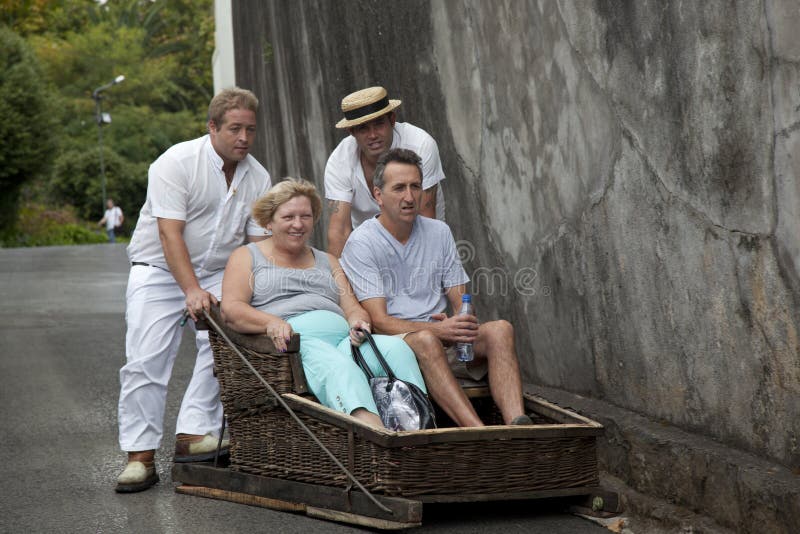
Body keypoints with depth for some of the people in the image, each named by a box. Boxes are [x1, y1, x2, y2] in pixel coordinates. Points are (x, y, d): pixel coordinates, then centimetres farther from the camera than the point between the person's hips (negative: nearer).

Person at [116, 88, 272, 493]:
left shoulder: (257, 177, 2)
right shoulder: (176, 163, -15)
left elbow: (259, 242, 0)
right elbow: (170, 233, -22)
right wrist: (192, 290, -32)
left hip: (218, 273, 4)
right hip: (160, 270, -4)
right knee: (146, 358, -12)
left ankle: (193, 435, -13)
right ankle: (140, 456, -7)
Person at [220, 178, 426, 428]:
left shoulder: (327, 261, 34)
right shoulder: (247, 257, 20)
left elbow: (352, 307, 22)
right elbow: (230, 309, 3)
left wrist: (358, 321, -5)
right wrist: (271, 323, -18)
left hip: (343, 339, 5)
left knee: (396, 347, -30)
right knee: (335, 364, -41)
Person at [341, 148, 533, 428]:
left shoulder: (439, 232, 14)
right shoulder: (362, 244, -4)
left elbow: (460, 301, 13)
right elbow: (380, 320, -12)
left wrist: (462, 323, -13)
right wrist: (438, 330, -27)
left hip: (445, 342, 5)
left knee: (500, 329, -23)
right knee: (425, 340, -38)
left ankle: (517, 426, -46)